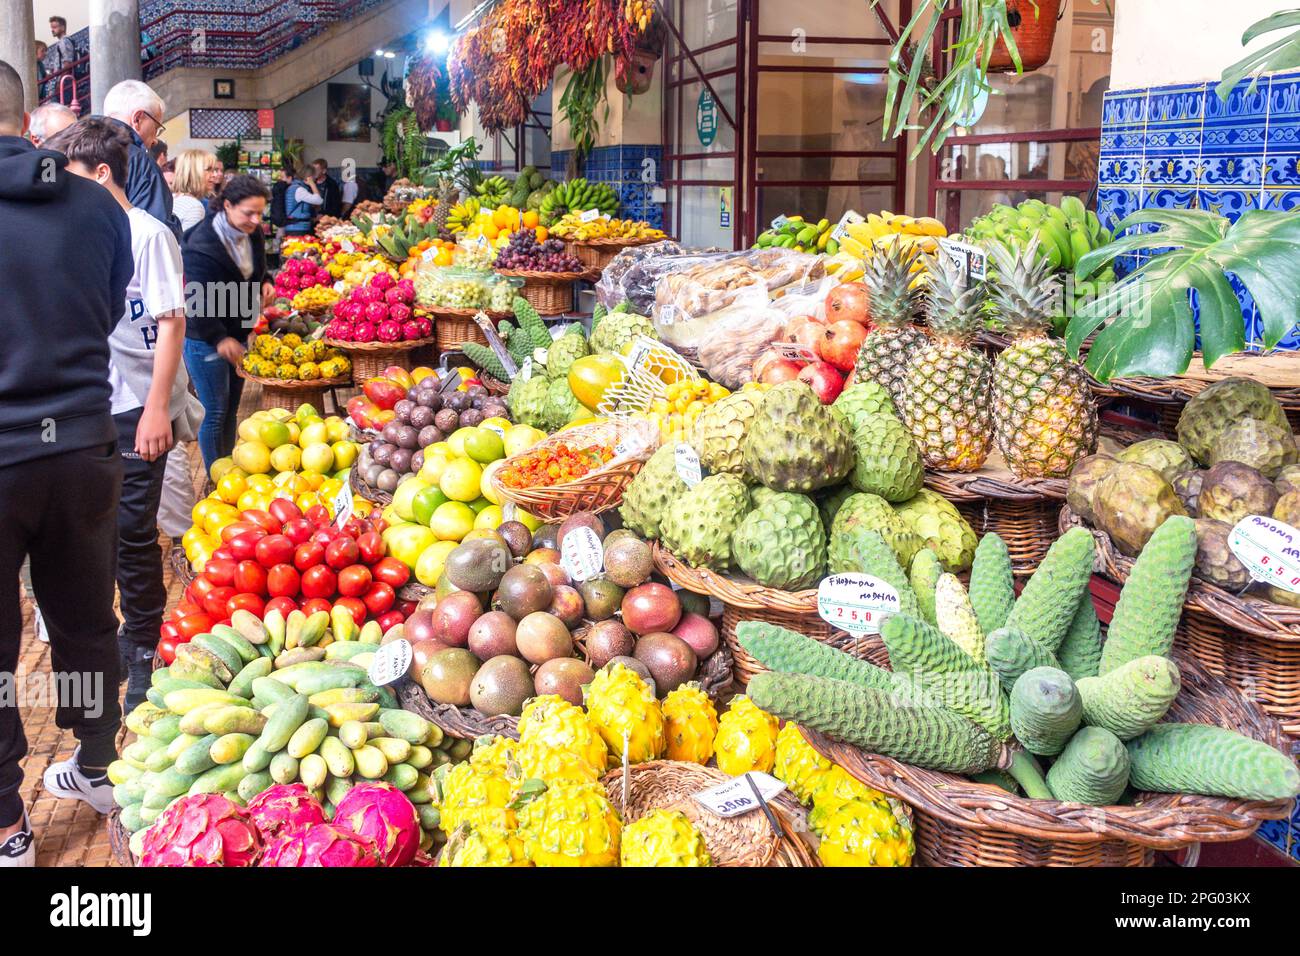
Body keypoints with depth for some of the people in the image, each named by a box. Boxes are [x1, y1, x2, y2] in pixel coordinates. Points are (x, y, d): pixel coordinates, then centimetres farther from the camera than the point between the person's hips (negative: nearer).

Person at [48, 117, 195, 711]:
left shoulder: (147, 235, -10)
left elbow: (171, 325, -14)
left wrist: (157, 408, -18)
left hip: (138, 408, -7)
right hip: (96, 408, 7)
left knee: (132, 532, -1)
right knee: (108, 528, 14)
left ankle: (144, 649, 13)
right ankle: (132, 635, 30)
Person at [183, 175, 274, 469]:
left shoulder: (252, 233, 1)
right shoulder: (202, 243, -23)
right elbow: (198, 300, -24)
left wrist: (264, 282, 2)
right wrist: (219, 338, -32)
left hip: (238, 333, 8)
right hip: (206, 340, -8)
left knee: (231, 409, 16)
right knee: (215, 412, -1)